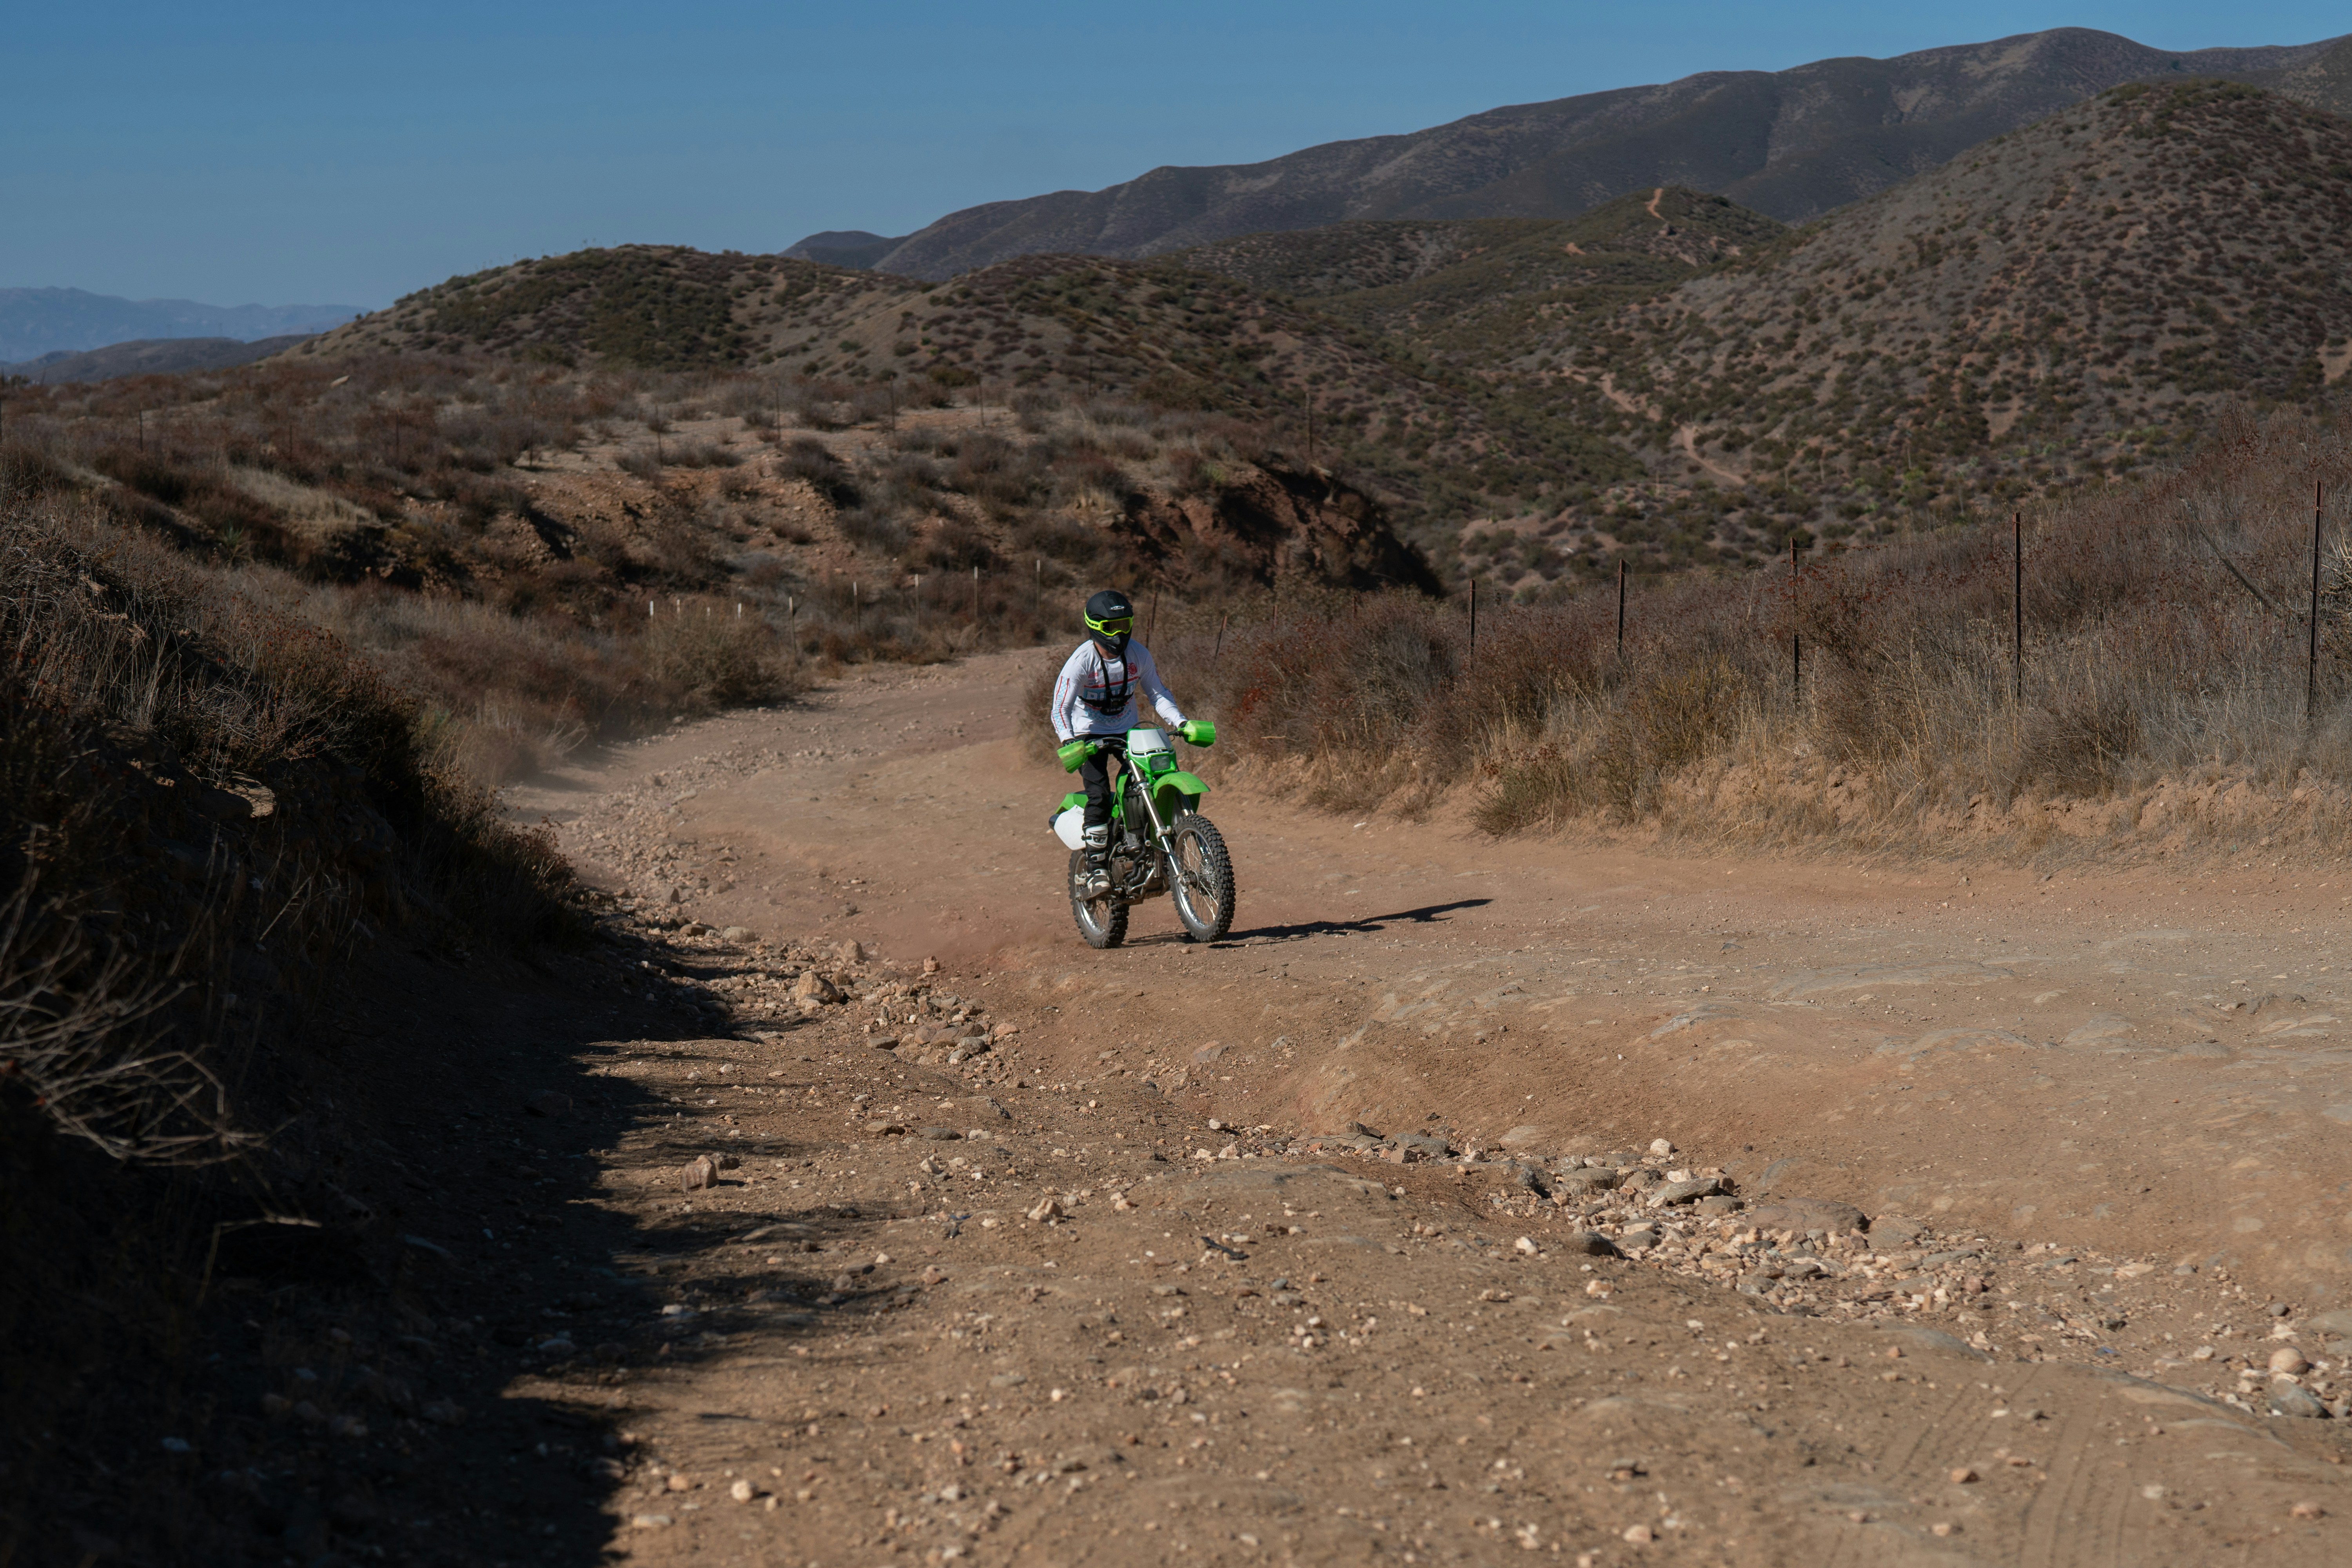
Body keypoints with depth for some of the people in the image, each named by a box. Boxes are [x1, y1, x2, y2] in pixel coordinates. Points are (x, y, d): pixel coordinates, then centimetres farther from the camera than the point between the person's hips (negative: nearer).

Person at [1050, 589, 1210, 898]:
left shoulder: (1139, 654, -3)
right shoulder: (1082, 660, -17)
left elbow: (1157, 692, 5)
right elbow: (1061, 708, -21)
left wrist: (1181, 722, -10)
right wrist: (1069, 742, -38)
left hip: (1128, 731, 4)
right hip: (1089, 735, -4)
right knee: (1099, 794, -25)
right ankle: (1096, 870, -19)